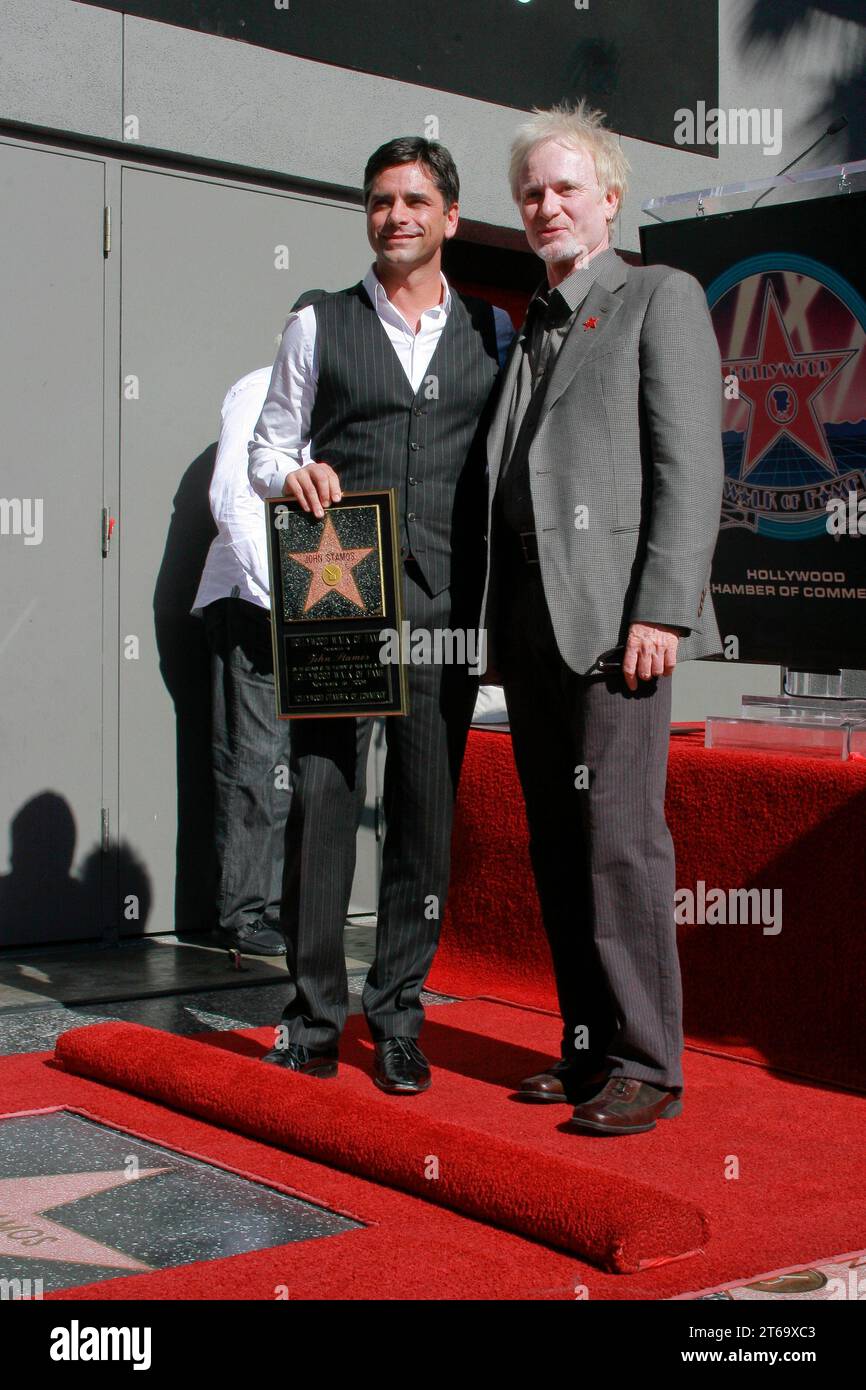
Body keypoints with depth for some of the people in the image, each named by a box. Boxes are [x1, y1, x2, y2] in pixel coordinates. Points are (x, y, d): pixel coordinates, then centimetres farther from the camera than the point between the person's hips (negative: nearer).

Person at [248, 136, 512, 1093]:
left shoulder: (490, 332, 13)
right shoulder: (318, 327, 11)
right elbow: (267, 446, 13)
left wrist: (501, 593, 3)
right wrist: (293, 475, -10)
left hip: (445, 603, 1)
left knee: (427, 811, 3)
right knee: (320, 799, -4)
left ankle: (398, 1016, 14)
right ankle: (314, 1014, 7)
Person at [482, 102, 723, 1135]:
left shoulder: (659, 298, 4)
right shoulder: (528, 332, 24)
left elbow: (689, 465, -7)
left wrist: (662, 610, -17)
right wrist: (497, 623, 11)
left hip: (613, 611, -7)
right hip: (529, 620, 7)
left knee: (618, 837, -11)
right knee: (556, 843, 7)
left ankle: (646, 1066, -5)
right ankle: (587, 1045, 15)